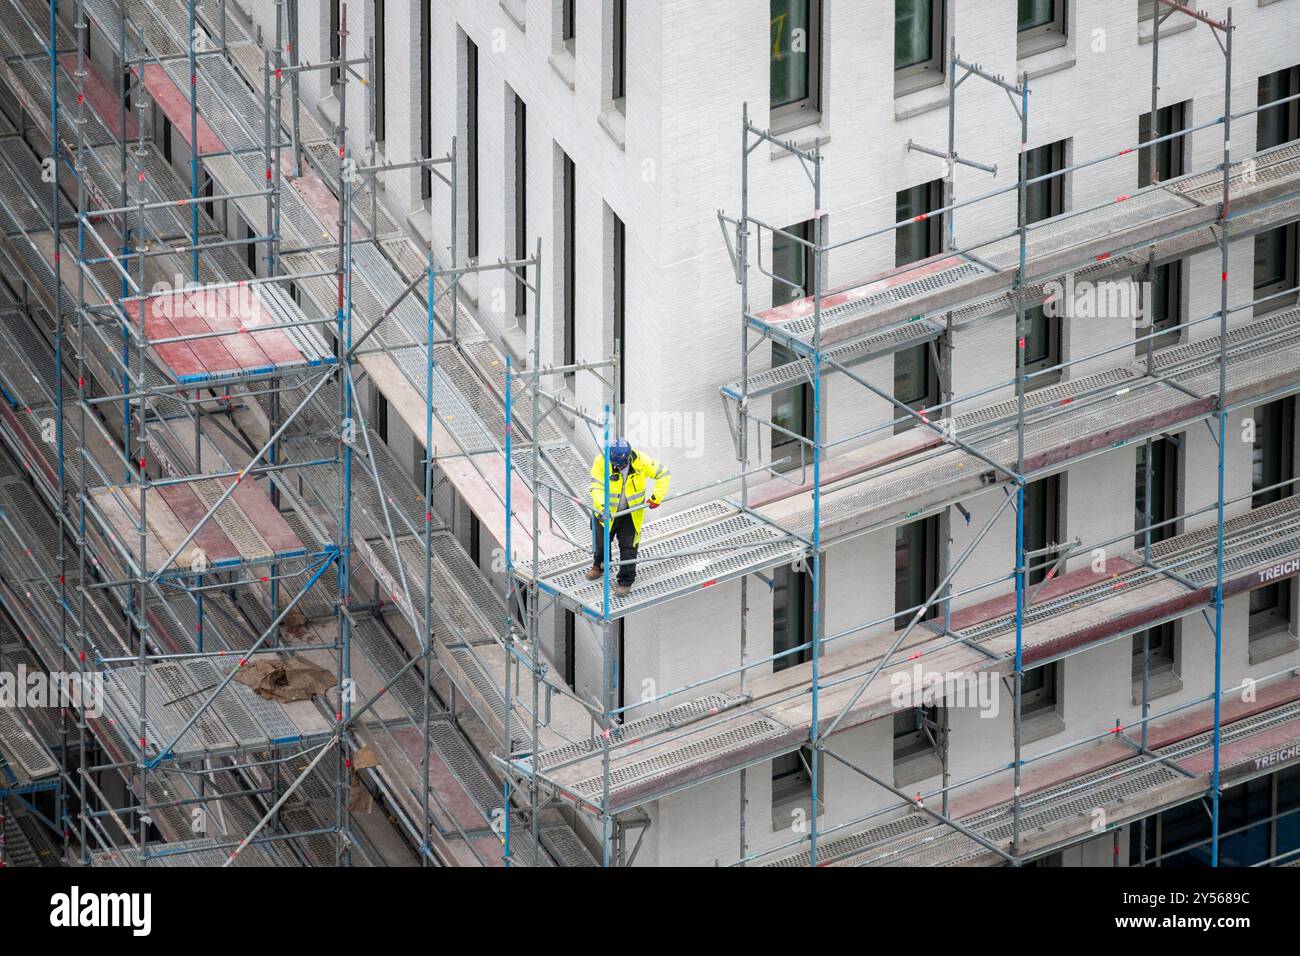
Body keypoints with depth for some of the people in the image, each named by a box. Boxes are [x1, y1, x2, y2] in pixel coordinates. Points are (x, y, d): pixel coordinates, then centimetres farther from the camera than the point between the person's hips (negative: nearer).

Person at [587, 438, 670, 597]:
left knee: (628, 546, -1)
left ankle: (626, 582, 13)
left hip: (632, 513, -1)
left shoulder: (641, 462, -22)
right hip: (607, 511, 1)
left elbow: (662, 474, -8)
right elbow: (597, 487, -25)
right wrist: (602, 508, -39)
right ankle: (599, 565, 48)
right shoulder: (601, 462, -25)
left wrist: (656, 498, -14)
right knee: (601, 540, 19)